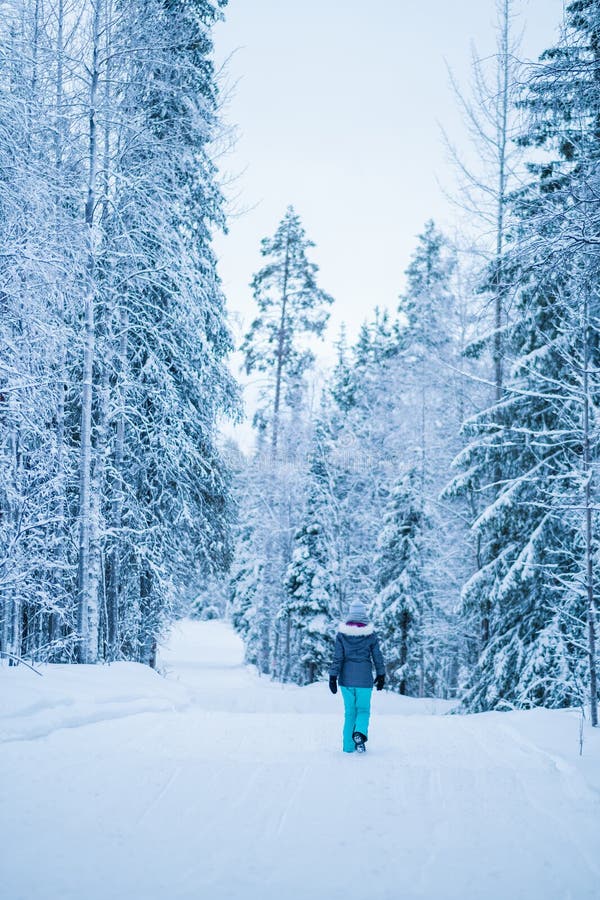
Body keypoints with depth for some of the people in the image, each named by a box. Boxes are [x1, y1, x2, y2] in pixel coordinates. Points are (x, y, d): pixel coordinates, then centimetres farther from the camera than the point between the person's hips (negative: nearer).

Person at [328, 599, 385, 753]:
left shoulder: (342, 633, -4)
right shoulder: (370, 634, -4)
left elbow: (337, 657, -6)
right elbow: (377, 657, 2)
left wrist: (333, 677, -3)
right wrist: (381, 675, 14)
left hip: (346, 678, 1)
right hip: (364, 679, -1)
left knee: (349, 712, 13)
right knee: (363, 710, 9)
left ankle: (349, 746, 13)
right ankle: (360, 733, -20)